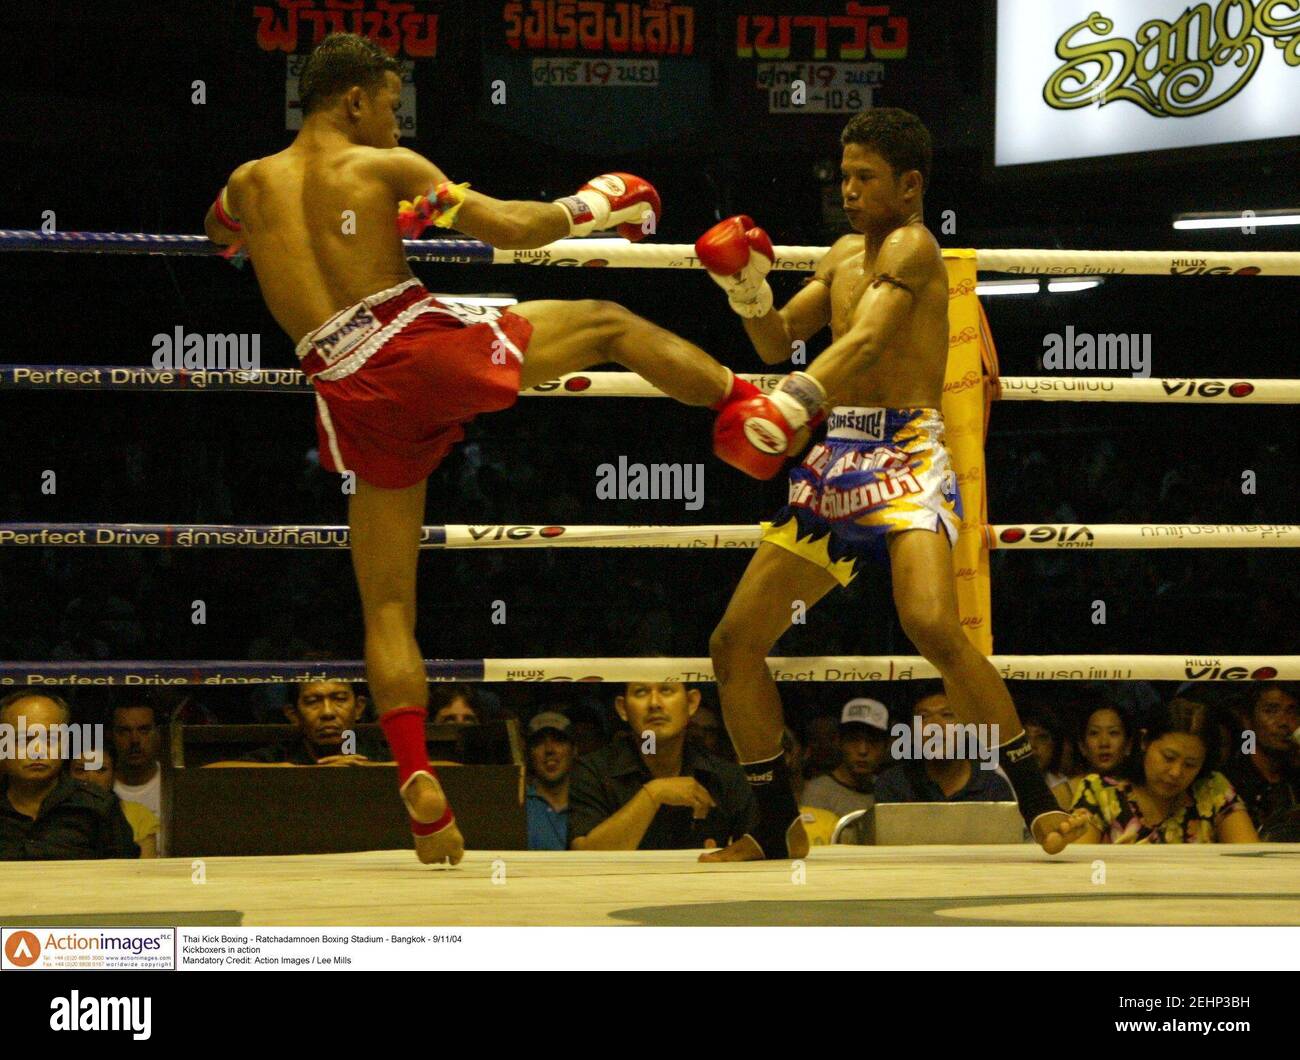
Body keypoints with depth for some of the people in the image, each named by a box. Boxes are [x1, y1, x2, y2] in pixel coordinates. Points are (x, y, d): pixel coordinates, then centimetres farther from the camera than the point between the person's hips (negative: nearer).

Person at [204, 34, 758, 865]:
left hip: (352, 395, 3)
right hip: (425, 344, -3)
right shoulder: (385, 167, 2)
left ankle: (418, 781, -5)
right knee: (610, 323, 16)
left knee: (388, 608, 9)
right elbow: (508, 228, 1)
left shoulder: (251, 186, 13)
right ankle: (744, 406, 10)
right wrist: (590, 207, 17)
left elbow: (222, 235, 38)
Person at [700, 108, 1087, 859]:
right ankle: (778, 830, 19)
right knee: (734, 643, 6)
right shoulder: (845, 255, 20)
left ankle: (1040, 802, -20)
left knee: (932, 624, -31)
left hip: (906, 456, -9)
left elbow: (869, 337, -24)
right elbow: (777, 341, 27)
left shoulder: (911, 246, -7)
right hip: (835, 460, 9)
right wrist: (750, 292, 5)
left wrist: (793, 400, -39)